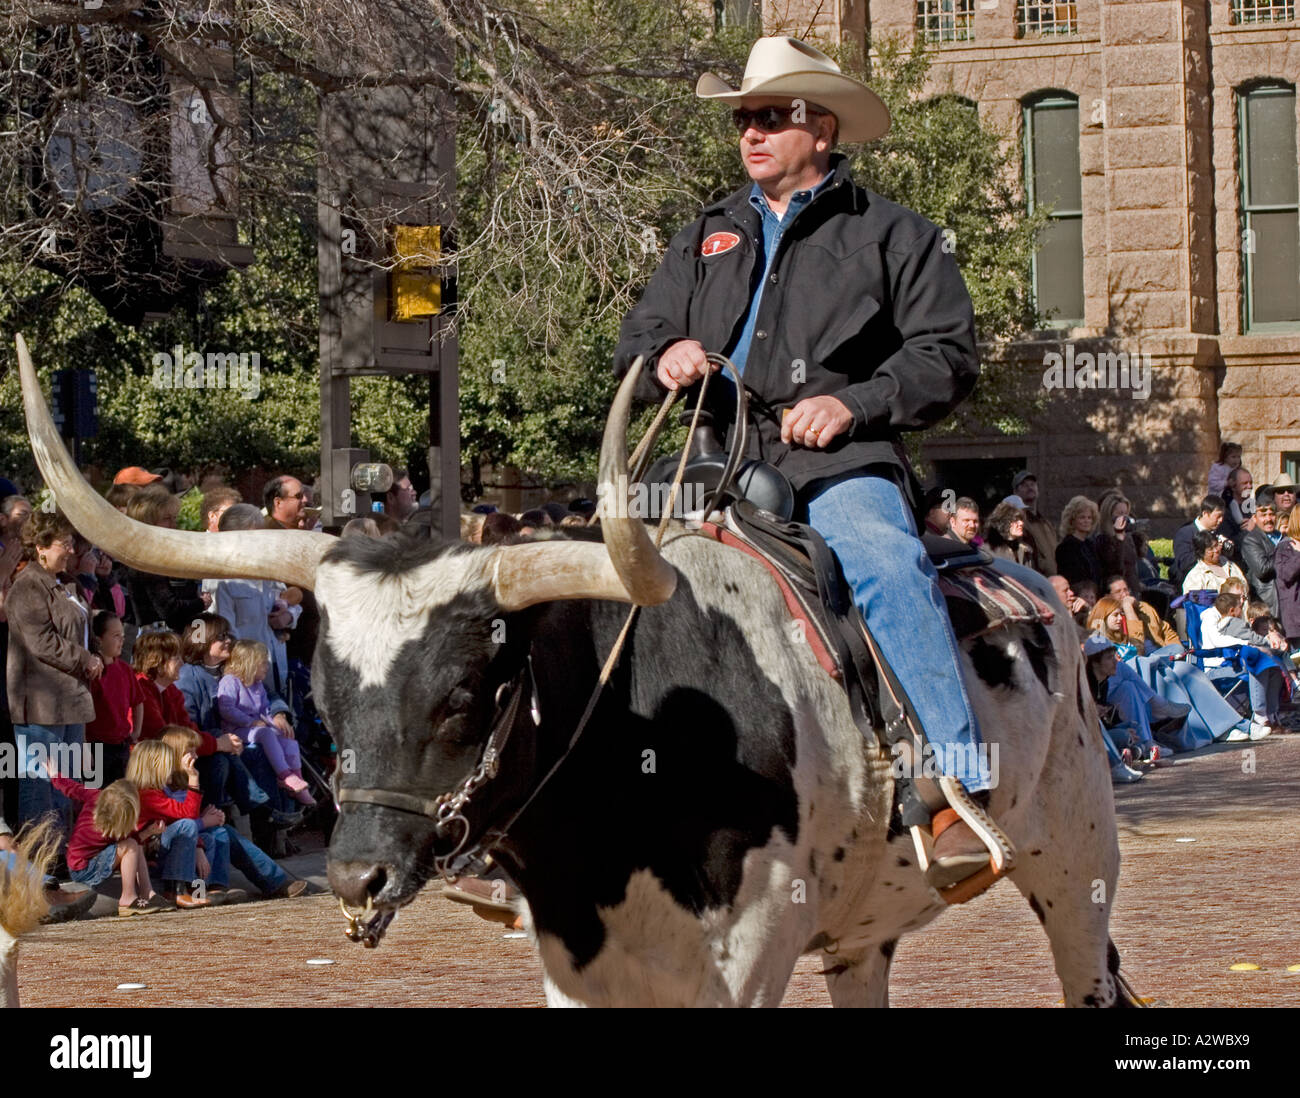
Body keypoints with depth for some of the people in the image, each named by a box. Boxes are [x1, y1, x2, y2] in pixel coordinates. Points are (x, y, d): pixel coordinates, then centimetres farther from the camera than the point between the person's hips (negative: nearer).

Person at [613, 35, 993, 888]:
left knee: (889, 570, -35)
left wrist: (853, 403, -13)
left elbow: (949, 355, 4)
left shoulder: (890, 235, 12)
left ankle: (961, 792, -41)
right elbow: (637, 342, 24)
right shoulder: (708, 239, 26)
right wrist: (665, 357, -1)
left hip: (840, 467, -5)